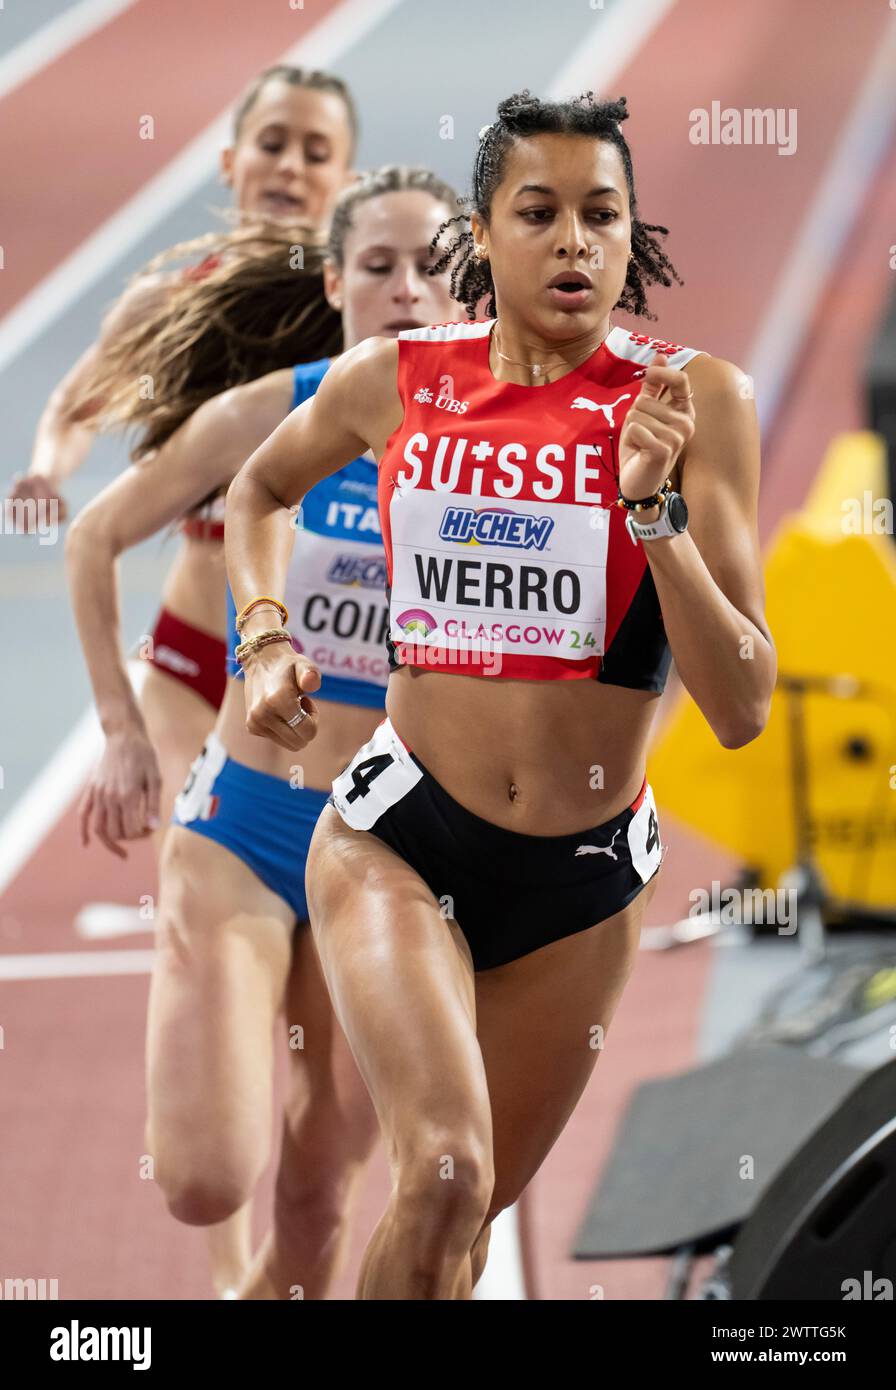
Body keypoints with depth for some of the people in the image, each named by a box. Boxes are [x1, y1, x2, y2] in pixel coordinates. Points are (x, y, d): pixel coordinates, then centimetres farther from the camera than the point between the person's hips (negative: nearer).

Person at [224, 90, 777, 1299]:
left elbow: (742, 709, -13)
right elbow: (260, 492, 22)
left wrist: (656, 508, -22)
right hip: (400, 840, -1)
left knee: (469, 1212, 16)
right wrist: (264, 642, 7)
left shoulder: (693, 401, -8)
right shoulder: (396, 379, -2)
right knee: (445, 1170, -26)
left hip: (585, 881, 1)